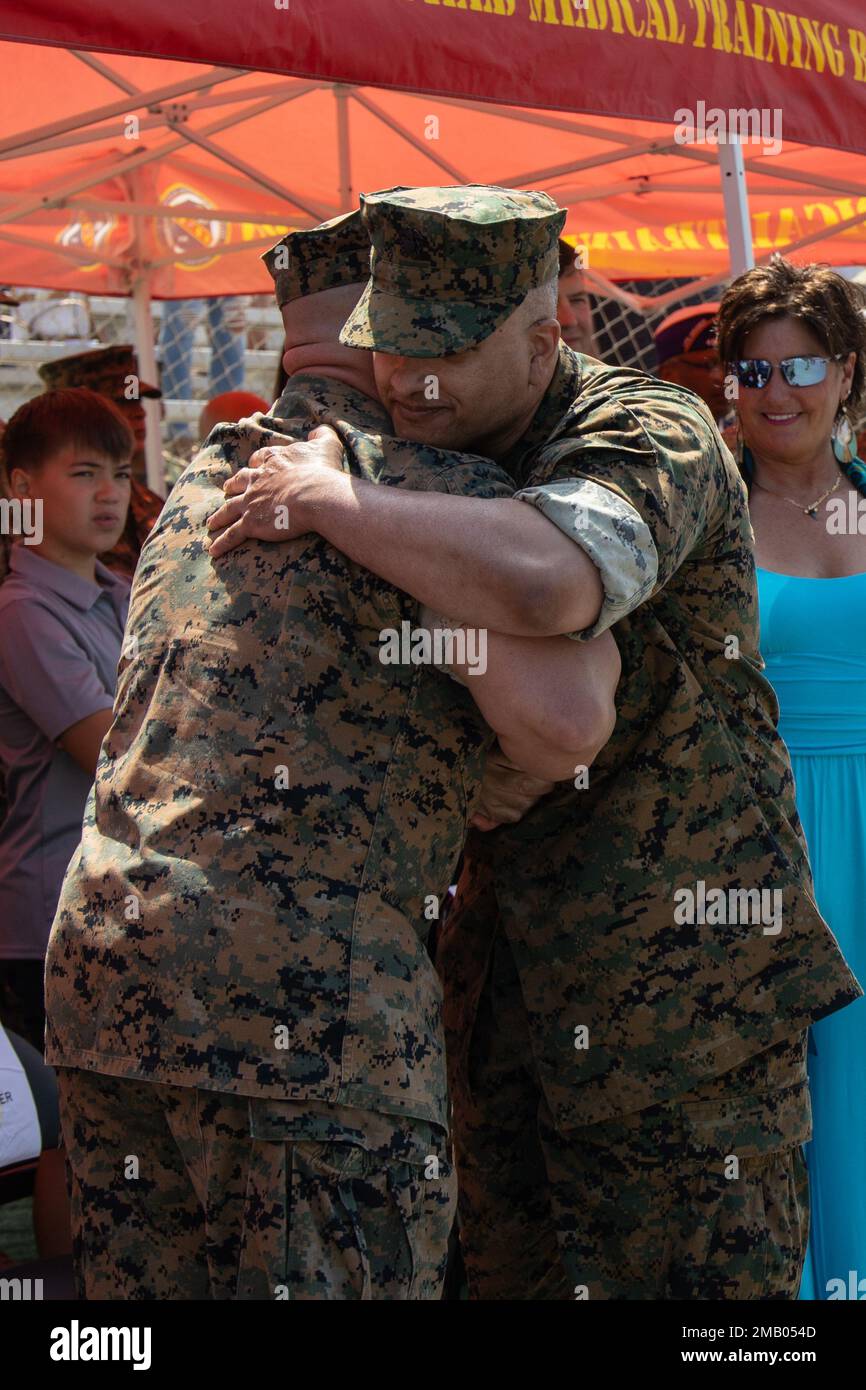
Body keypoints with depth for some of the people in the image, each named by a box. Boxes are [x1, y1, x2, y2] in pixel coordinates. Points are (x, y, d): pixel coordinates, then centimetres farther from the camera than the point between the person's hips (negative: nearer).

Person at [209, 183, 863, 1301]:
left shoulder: (650, 436, -18)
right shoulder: (441, 462, 8)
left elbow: (549, 581, -42)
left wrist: (329, 500, -29)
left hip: (682, 955, -7)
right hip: (508, 948, 8)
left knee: (689, 1265, 0)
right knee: (510, 1263, 13)